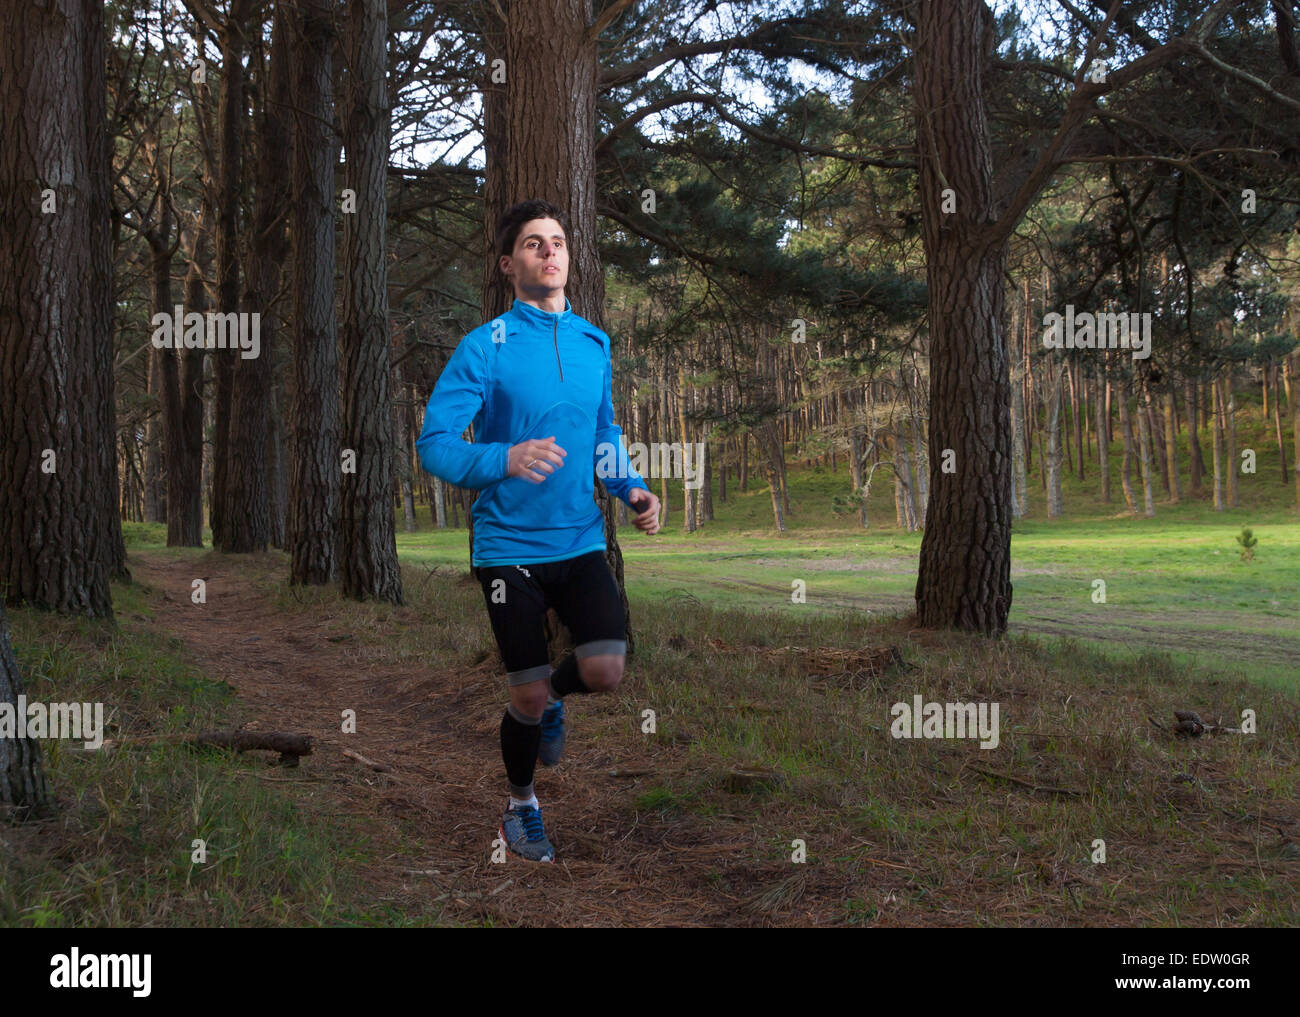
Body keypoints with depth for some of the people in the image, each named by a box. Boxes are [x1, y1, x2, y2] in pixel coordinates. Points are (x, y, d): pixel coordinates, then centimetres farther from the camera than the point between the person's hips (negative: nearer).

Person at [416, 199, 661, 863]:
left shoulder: (593, 342, 7)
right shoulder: (485, 346, -8)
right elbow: (433, 445, -13)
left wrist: (631, 488, 3)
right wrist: (505, 459, -30)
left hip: (580, 539, 3)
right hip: (509, 542, -3)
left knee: (605, 672, -14)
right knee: (527, 695, 2)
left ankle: (552, 696, 24)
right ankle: (521, 806, 31)